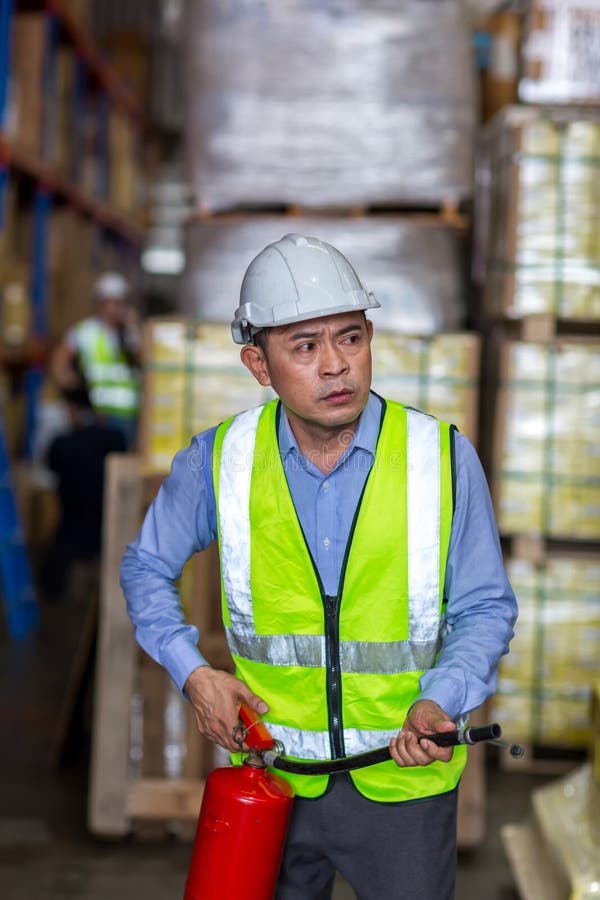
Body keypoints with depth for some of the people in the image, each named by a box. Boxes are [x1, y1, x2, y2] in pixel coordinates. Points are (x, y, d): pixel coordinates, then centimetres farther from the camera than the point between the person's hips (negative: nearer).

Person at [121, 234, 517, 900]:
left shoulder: (444, 458, -10)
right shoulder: (217, 461, -7)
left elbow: (485, 607, -1)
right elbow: (146, 568, 10)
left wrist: (439, 703, -18)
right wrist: (193, 673, -3)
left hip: (404, 777, -1)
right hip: (270, 773, 1)